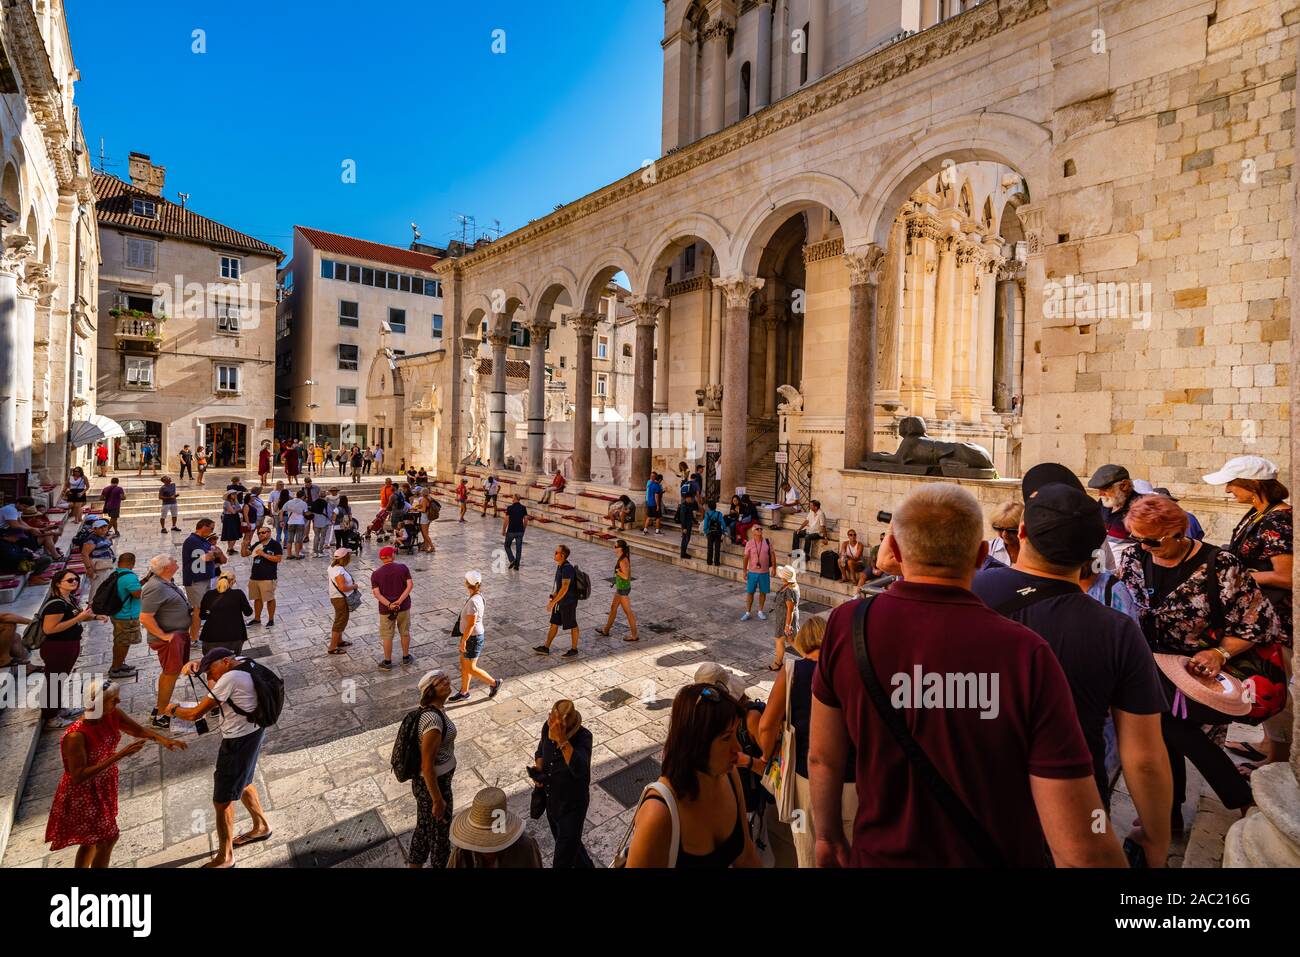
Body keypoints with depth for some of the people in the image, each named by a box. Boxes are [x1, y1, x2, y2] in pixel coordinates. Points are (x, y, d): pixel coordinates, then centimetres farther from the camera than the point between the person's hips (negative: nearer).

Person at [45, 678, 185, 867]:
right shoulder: (76, 736, -33)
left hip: (103, 786, 7)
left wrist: (162, 739, -17)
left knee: (93, 838, 24)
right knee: (108, 837, 3)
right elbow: (78, 776, -29)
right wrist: (119, 756, -34)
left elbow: (138, 730, 1)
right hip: (83, 794, -7)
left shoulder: (112, 715, -14)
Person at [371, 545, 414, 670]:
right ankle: (406, 657, 29)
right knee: (405, 632, 16)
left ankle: (387, 662, 21)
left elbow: (377, 594, -13)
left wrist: (389, 605, -19)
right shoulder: (403, 568, -7)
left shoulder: (375, 574, -5)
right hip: (404, 606, 1)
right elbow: (410, 585, -14)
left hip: (386, 609, 0)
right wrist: (399, 601, -17)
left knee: (387, 636, 11)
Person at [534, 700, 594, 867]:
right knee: (562, 839, 28)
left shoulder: (583, 737, -29)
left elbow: (580, 770, -44)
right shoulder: (547, 727, -15)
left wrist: (562, 740, -49)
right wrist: (538, 769, -15)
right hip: (551, 799, 6)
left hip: (572, 804, -6)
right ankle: (585, 865, 54)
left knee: (564, 855, 6)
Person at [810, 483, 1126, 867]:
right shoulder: (1025, 655, -28)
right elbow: (1081, 849, -23)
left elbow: (822, 758, -7)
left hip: (879, 854, 1)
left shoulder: (848, 624, -20)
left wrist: (827, 834, 10)